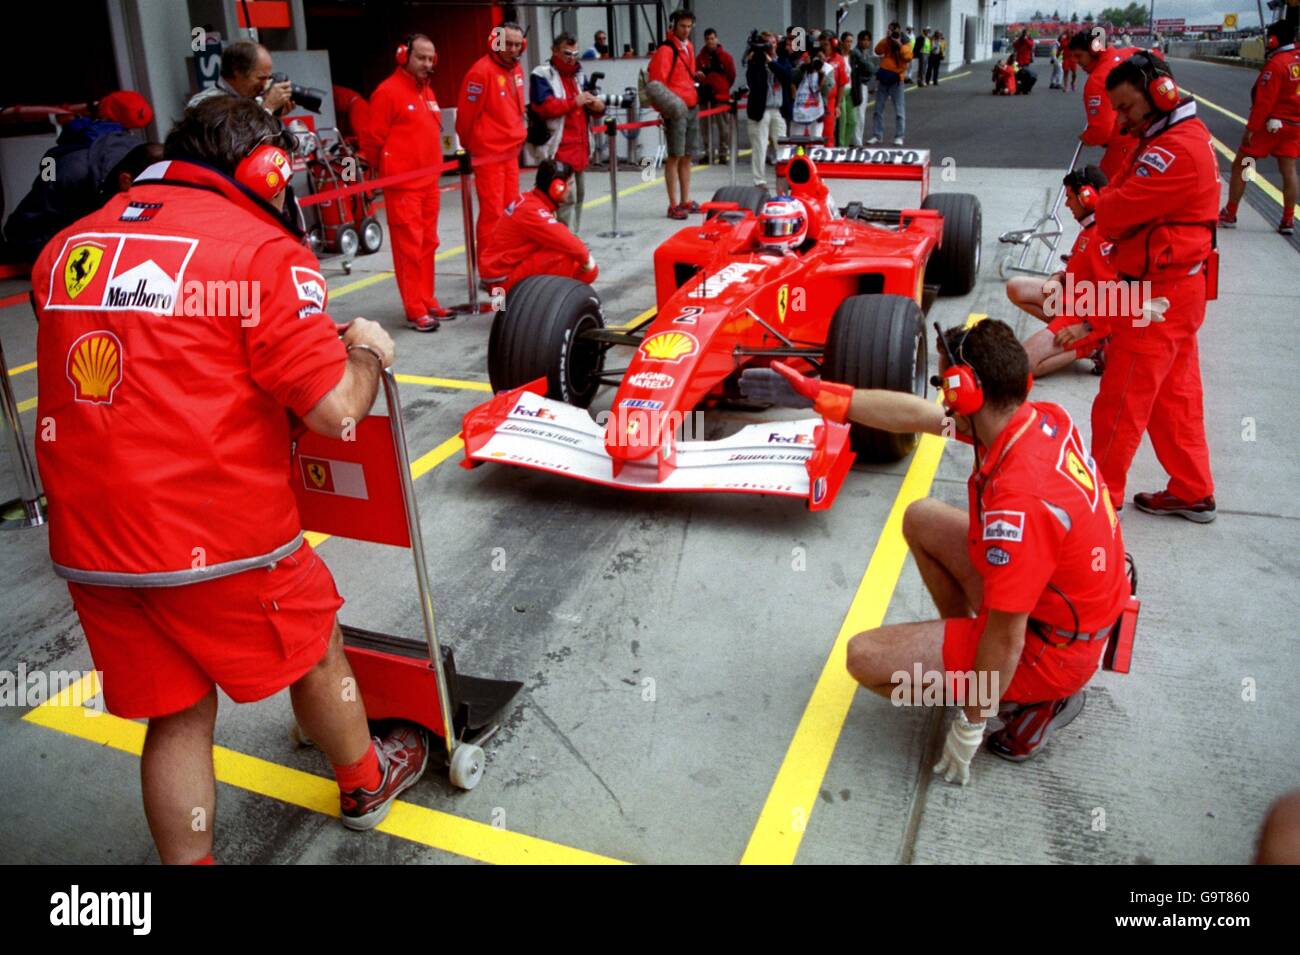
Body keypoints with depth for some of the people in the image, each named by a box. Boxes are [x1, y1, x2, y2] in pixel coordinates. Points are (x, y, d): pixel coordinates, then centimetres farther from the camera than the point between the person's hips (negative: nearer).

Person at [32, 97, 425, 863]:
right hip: (219, 537, -5)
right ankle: (367, 783, 44)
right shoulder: (263, 248, -9)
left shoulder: (68, 246, 9)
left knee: (176, 715, 19)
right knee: (314, 649, 21)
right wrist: (367, 351, 5)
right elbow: (336, 411, -15)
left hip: (89, 547, 5)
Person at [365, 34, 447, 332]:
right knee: (409, 246, -5)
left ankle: (427, 300, 21)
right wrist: (393, 169, 2)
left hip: (429, 182, 8)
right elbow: (374, 141, -8)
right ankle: (415, 310, -2)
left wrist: (433, 167, 18)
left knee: (428, 244, 12)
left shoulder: (427, 90, 15)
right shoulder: (388, 91, -10)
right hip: (403, 185, -8)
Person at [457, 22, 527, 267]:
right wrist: (468, 148, -3)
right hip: (488, 154, -8)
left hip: (511, 152, 8)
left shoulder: (516, 69, 10)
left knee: (511, 211, 13)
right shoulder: (482, 71, -15)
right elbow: (466, 114, -13)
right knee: (492, 213, -6)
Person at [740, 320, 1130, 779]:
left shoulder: (1018, 500, -37)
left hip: (1049, 647, -8)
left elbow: (1007, 642, -28)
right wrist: (816, 393, 4)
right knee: (922, 519, 15)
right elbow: (916, 414, 0)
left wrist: (970, 727, -13)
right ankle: (963, 643, 18)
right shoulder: (1044, 418, -11)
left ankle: (1032, 703, 4)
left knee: (866, 657, -6)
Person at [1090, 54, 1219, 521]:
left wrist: (1104, 206, -3)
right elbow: (1120, 205, 11)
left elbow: (1115, 212, -24)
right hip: (1177, 288, 10)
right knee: (1176, 396, 17)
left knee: (1120, 402, -1)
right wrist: (1112, 208, -9)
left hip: (1158, 296, -10)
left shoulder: (1176, 150, -21)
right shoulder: (1172, 137, 14)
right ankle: (1192, 492, 27)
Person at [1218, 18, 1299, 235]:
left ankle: (1229, 215, 9)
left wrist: (1251, 128, -17)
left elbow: (1264, 101, -20)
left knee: (1239, 166, 5)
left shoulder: (1276, 64, -17)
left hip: (1270, 124, -7)